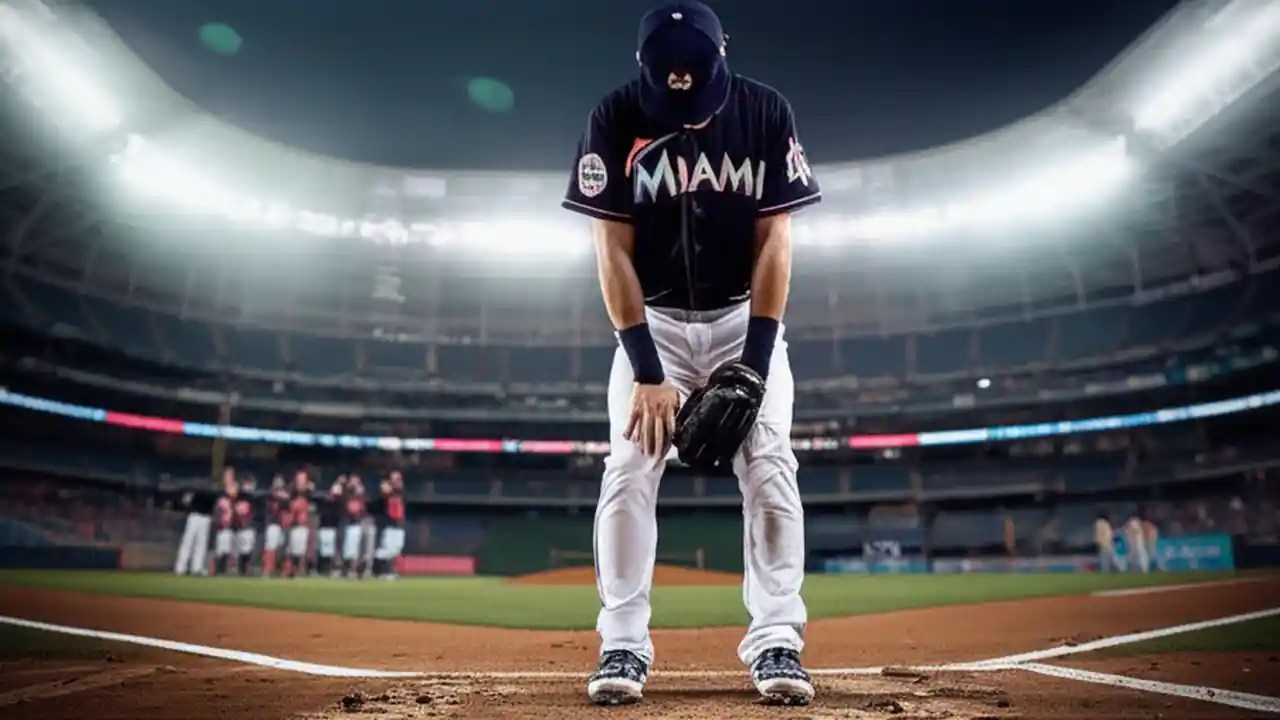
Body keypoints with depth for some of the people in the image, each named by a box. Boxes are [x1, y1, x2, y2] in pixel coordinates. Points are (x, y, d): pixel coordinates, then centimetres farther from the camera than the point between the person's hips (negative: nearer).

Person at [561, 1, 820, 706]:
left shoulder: (765, 111, -11)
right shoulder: (615, 118, -13)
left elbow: (774, 241, -11)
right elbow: (613, 250, -14)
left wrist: (754, 364, -18)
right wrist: (646, 371, -20)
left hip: (746, 317, 1)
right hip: (653, 320, 0)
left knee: (769, 465, -10)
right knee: (629, 468, -10)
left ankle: (775, 642, -3)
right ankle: (622, 644, -1)